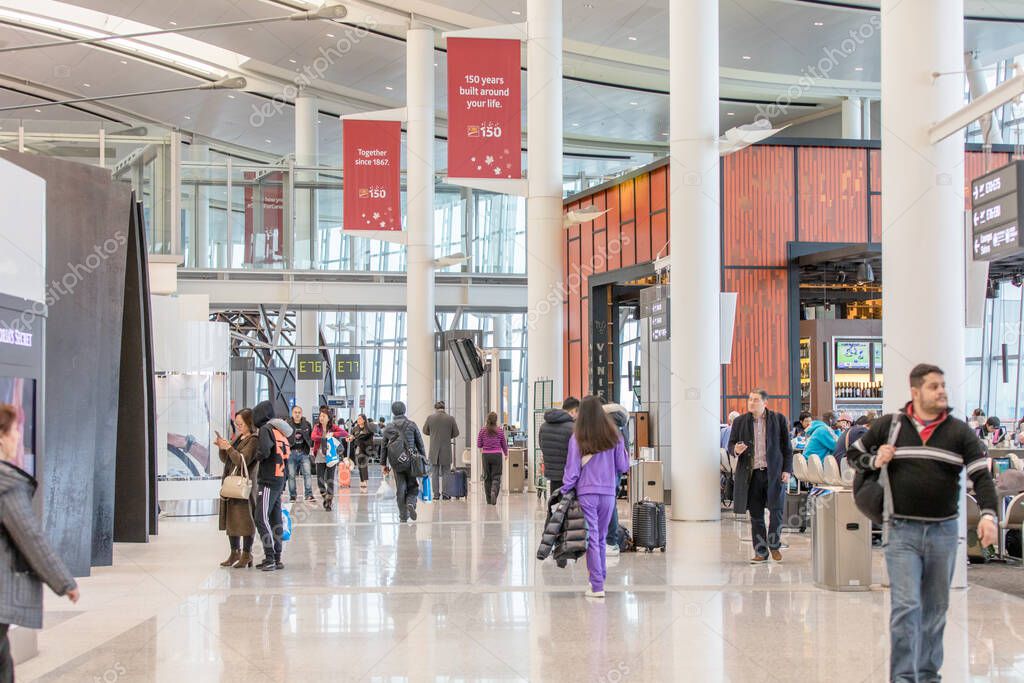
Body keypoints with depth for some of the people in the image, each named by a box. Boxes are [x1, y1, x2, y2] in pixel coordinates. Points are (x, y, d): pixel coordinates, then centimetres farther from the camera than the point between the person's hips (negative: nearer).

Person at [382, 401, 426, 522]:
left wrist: (384, 464, 15)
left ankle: (403, 515, 5)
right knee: (413, 486, 10)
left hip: (395, 461, 2)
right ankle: (411, 503, -17)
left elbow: (384, 447, 9)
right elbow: (420, 444, 0)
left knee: (400, 488, 7)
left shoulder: (388, 428, 5)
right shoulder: (411, 425, 0)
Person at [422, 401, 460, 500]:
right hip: (446, 450, 0)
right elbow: (456, 433, 2)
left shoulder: (430, 418, -3)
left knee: (434, 473, 8)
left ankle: (436, 494, 5)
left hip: (434, 450, 0)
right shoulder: (450, 419, -5)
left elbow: (425, 431, 10)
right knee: (446, 473, 8)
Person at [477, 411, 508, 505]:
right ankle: (494, 491, -26)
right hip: (497, 455, -2)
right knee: (496, 476, 1)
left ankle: (489, 499, 14)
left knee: (487, 477, 11)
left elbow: (479, 444, 2)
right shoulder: (500, 430, -5)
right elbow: (504, 444, 5)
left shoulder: (483, 430, -3)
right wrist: (506, 453, 22)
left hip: (485, 455, 2)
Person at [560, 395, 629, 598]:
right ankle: (600, 579, 24)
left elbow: (572, 470, -4)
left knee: (592, 539, 1)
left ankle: (597, 586, -2)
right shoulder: (614, 437, 0)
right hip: (608, 493, 2)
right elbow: (623, 466, 5)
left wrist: (565, 493, 6)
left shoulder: (577, 438, -6)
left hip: (586, 493, -2)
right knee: (602, 538, 16)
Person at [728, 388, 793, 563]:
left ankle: (774, 545, 18)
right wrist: (736, 450, -12)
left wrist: (787, 470, -3)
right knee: (755, 514, 5)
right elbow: (731, 445, 12)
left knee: (776, 511, -5)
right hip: (751, 473, 2)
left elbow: (787, 447, 4)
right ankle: (760, 551, 14)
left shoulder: (779, 419, 2)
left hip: (774, 473, -2)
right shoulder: (740, 421, 7)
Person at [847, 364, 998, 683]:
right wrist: (873, 461, -7)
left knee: (935, 608, 13)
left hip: (944, 531, 2)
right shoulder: (889, 425, 2)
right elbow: (853, 454, 14)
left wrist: (988, 513, -21)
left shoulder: (960, 431, 2)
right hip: (903, 531, -2)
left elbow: (982, 475, -5)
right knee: (906, 606, -10)